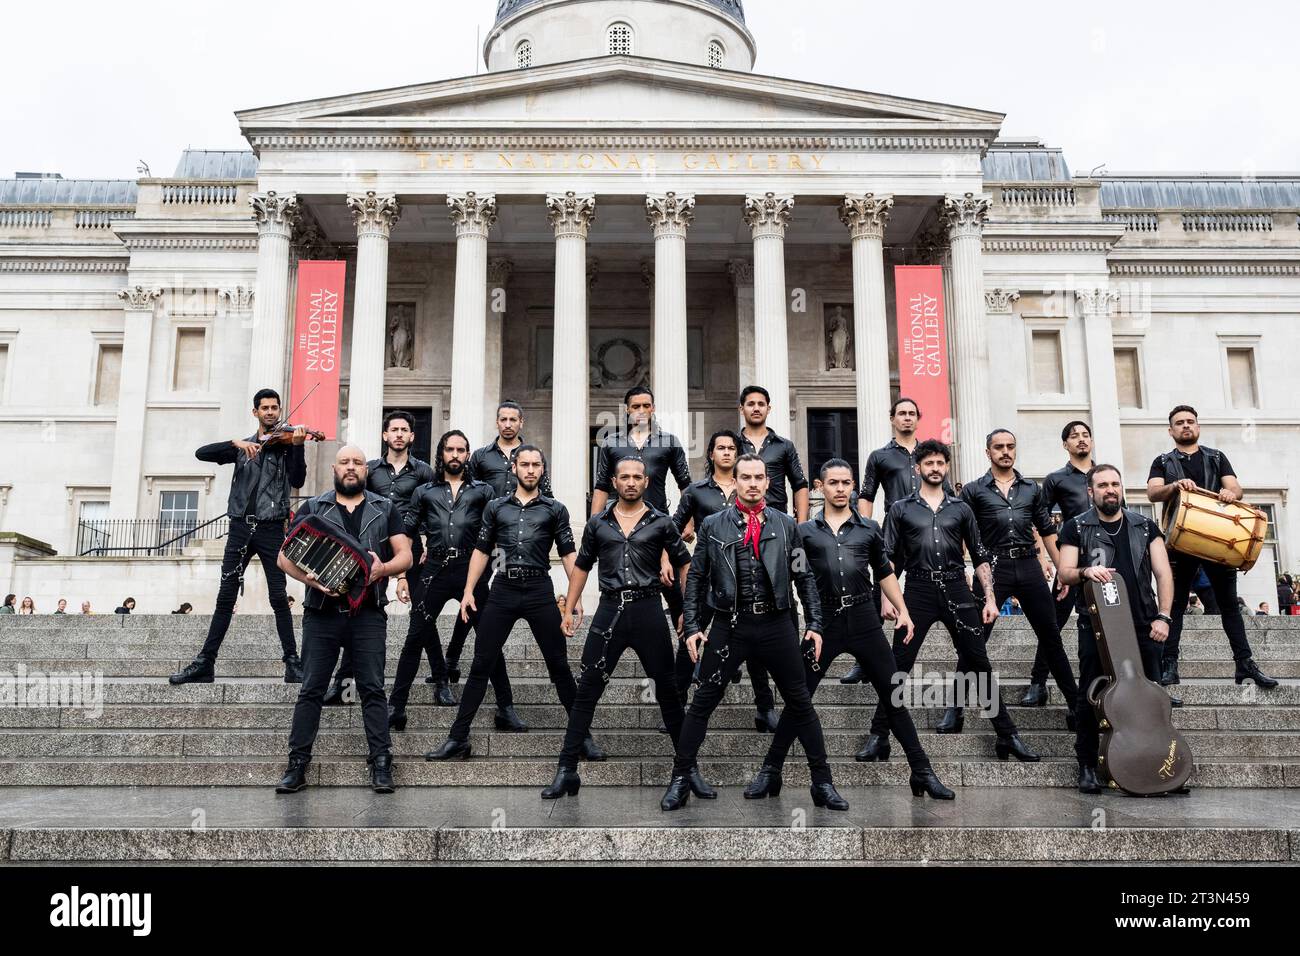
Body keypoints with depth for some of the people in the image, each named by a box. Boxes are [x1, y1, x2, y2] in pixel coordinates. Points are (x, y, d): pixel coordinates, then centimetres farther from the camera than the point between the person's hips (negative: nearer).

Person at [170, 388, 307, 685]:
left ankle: (292, 662, 0)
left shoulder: (286, 444, 5)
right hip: (240, 527, 3)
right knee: (225, 597, 4)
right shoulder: (242, 446, 14)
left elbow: (297, 481, -10)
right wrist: (236, 443, -13)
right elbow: (202, 453, 1)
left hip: (271, 528, -3)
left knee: (279, 597, -5)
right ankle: (205, 662, 9)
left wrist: (297, 447, -23)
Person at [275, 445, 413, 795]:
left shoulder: (384, 509, 12)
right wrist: (308, 577, -15)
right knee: (311, 689, 2)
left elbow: (405, 555, 6)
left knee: (372, 688, -2)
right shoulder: (312, 508, 11)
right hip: (322, 611, 0)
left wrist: (384, 568, -16)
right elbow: (285, 556, 5)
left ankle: (380, 765, 1)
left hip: (368, 612, 0)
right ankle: (297, 764, 8)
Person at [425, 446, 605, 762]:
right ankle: (458, 738, 10)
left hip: (539, 591, -1)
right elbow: (481, 550, 13)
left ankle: (583, 736, 10)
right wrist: (468, 590, 4)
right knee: (481, 665, 3)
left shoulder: (555, 509, 8)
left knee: (559, 665, 2)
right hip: (502, 591, 1)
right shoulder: (496, 507, 12)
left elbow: (569, 554, 4)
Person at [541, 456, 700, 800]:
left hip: (648, 610, -1)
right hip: (609, 610, 1)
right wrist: (570, 609, 11)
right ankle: (566, 771, 8)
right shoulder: (597, 524, 10)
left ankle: (690, 769, 16)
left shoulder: (661, 523, 4)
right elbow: (581, 567, 17)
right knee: (586, 691, 0)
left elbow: (684, 564, 9)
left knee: (668, 691, 5)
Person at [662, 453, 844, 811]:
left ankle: (823, 782, 19)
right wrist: (692, 627, 1)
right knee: (703, 702, 2)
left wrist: (814, 624, 4)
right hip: (729, 624, -1)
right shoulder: (713, 525, 4)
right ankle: (680, 780, 14)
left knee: (800, 702, 7)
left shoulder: (785, 524, 7)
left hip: (777, 624, 1)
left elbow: (804, 577, 10)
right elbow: (696, 578, 7)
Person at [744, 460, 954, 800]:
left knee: (894, 696, 3)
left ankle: (922, 772, 13)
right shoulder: (806, 531, 7)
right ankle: (770, 771, 13)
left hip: (864, 619, 1)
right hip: (824, 621, -1)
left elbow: (884, 573, 19)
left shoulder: (869, 528, 10)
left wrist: (902, 610, 11)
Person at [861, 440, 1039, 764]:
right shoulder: (901, 509, 8)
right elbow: (889, 558, 7)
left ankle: (1007, 737, 12)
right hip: (918, 591, -1)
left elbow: (980, 557, 13)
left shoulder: (961, 509, 12)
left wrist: (990, 599, 4)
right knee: (899, 664, -3)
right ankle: (878, 734, 7)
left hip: (956, 590, 1)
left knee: (979, 663, 4)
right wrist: (886, 598, -4)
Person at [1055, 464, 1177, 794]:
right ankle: (1087, 766, 7)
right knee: (1091, 696, -2)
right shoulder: (1076, 528, 7)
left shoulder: (1145, 526, 12)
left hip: (1142, 626, 2)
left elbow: (1163, 572, 7)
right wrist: (1085, 571, -21)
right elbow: (1065, 573, 1)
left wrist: (1163, 616, -4)